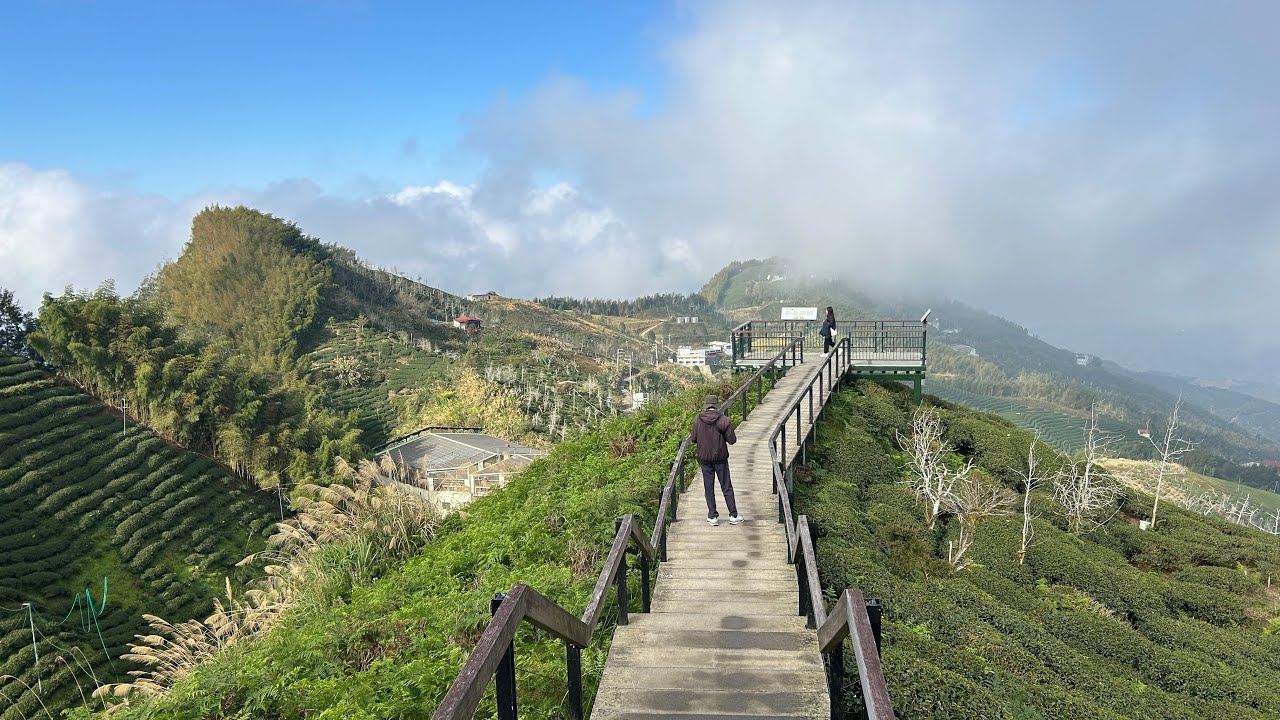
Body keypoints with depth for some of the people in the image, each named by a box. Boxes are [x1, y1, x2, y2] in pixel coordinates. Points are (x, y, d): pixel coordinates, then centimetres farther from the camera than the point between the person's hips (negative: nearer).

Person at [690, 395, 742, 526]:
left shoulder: (697, 420, -7)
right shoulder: (724, 420, -13)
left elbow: (693, 439, 0)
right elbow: (732, 440, -10)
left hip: (704, 459, 1)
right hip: (721, 458, -1)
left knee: (709, 488, 10)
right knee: (727, 487, 9)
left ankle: (712, 516, 12)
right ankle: (733, 516, 12)